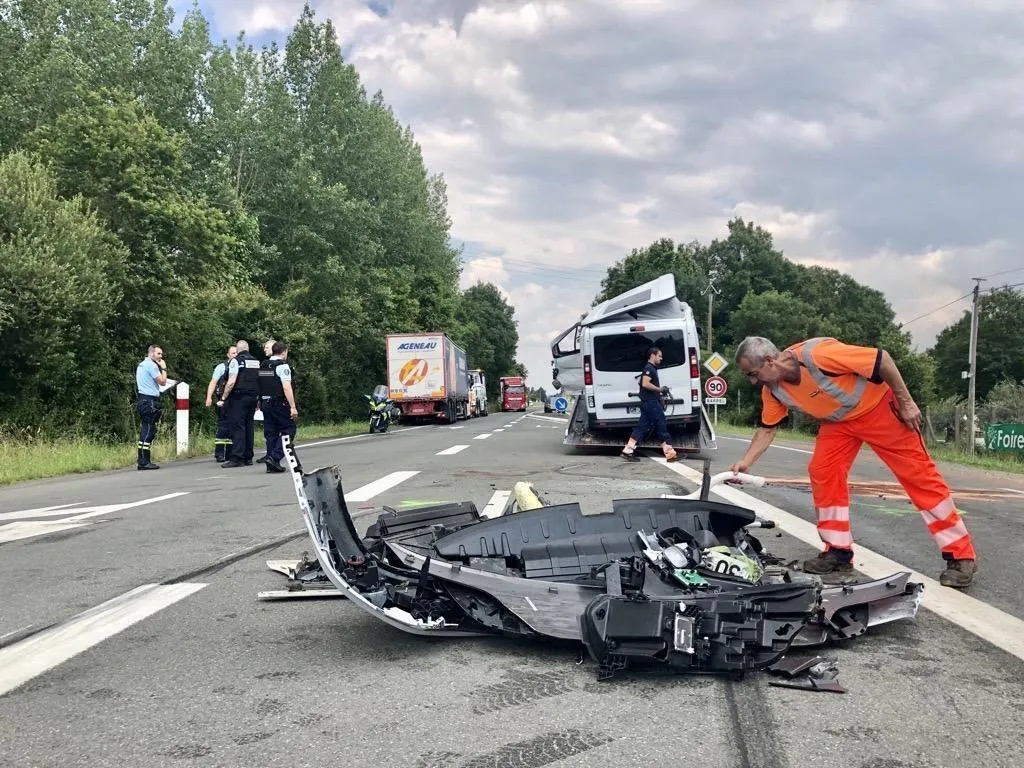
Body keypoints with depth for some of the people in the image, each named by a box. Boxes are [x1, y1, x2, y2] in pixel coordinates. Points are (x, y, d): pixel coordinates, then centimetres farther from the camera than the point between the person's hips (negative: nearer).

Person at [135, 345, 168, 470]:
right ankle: (144, 462, -12)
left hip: (143, 400, 11)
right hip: (149, 400, -11)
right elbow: (162, 382, -10)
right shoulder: (151, 365, -10)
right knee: (148, 432, -11)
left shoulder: (141, 365, 22)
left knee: (145, 431, 10)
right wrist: (163, 368, 1)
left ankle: (143, 461, 10)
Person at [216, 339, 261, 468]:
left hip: (239, 398, -6)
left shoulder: (236, 361, -7)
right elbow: (260, 382, 12)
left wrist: (223, 398, -11)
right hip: (253, 398, 6)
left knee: (237, 427, -7)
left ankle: (237, 458, -13)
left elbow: (231, 382, -15)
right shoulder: (257, 362, 12)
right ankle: (248, 458, 12)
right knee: (248, 427, 11)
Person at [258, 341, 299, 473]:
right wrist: (293, 407, -17)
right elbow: (287, 388, -17)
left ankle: (271, 464, 10)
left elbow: (260, 386, 15)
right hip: (279, 404, -7)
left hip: (265, 403, 7)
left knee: (271, 433, 11)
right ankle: (275, 457, -12)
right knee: (289, 429, 0)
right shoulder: (282, 366, -11)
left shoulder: (263, 365, 12)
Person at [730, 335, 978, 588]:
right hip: (838, 421, 7)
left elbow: (882, 358, -29)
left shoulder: (817, 354, -36)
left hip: (877, 406, -7)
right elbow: (767, 428, 4)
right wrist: (745, 462, -6)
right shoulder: (773, 390, -12)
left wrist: (906, 403, -22)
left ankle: (961, 555, -2)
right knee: (822, 473, -7)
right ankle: (839, 551, 5)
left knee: (918, 474, -6)